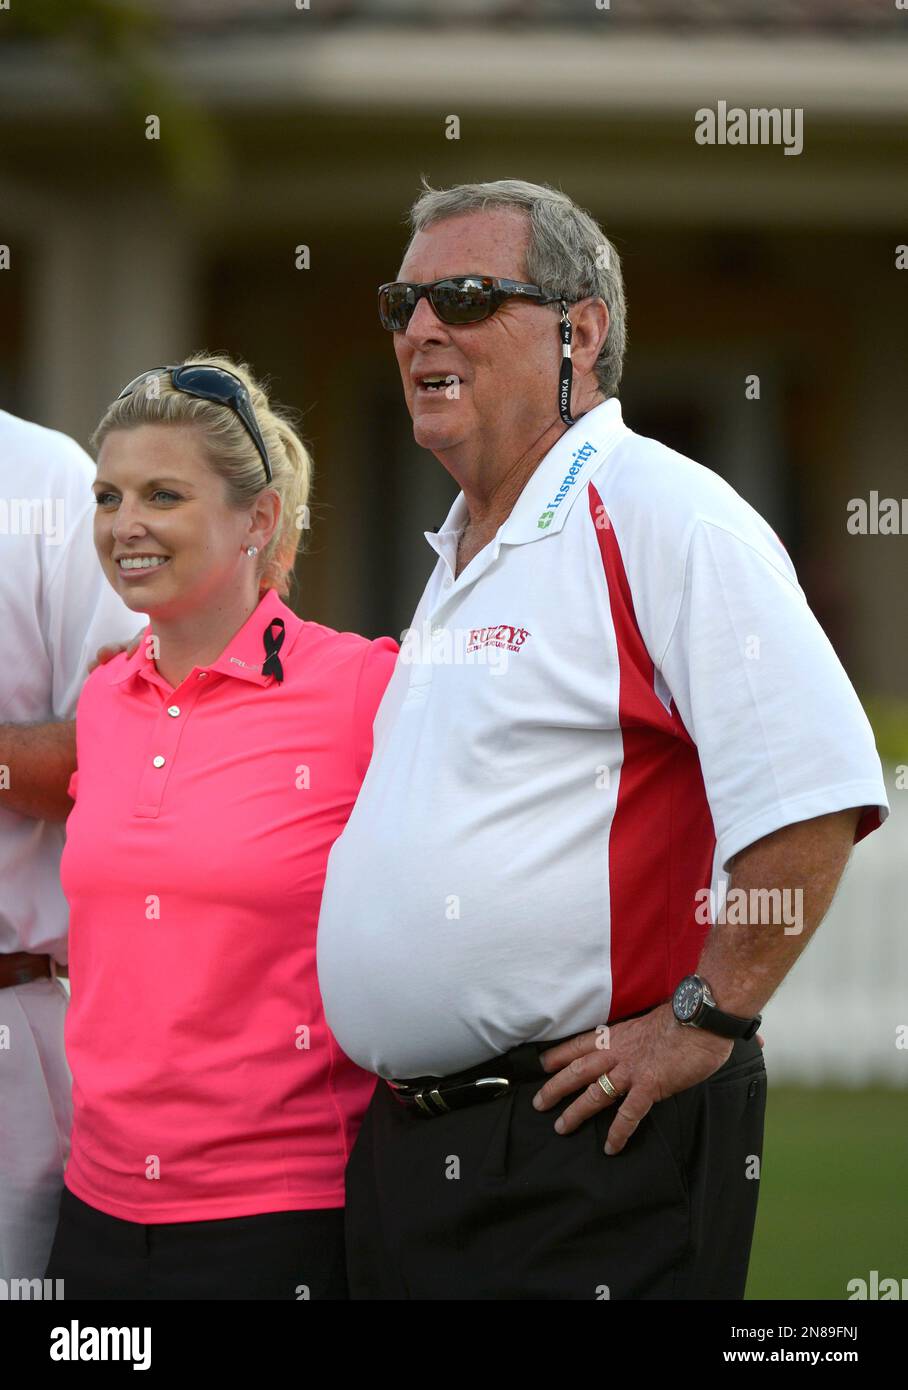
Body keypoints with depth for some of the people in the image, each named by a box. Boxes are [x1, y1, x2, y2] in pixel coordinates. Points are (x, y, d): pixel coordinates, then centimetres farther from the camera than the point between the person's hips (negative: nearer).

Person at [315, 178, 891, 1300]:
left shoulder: (656, 512, -10)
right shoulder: (460, 555, 19)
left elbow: (815, 789, -20)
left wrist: (703, 1023, -19)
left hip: (586, 1151, -9)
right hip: (408, 1143, 9)